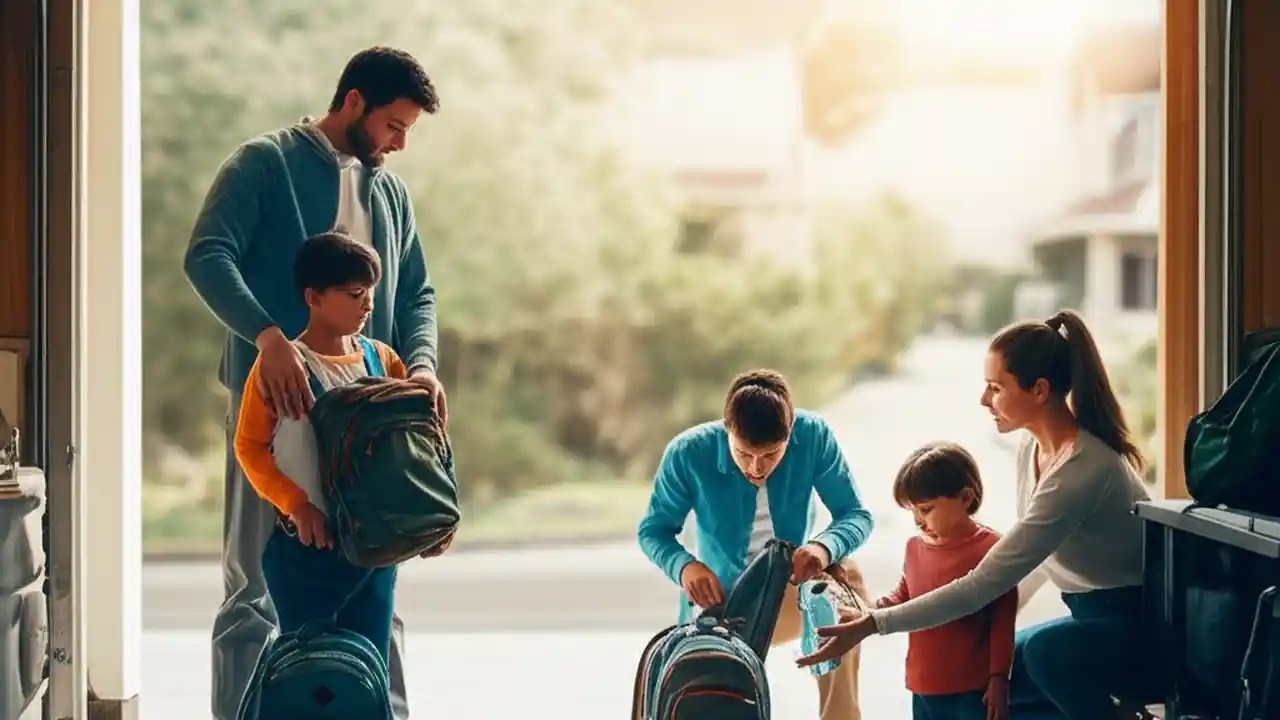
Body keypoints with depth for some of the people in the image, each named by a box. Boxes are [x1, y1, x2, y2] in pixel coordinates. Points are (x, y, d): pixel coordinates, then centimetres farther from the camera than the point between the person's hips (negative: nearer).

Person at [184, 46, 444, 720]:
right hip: (276, 404, -6)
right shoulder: (265, 163, -3)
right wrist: (269, 336, -31)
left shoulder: (389, 189, 17)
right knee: (256, 587, -1)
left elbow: (416, 292, 19)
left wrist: (421, 361, -3)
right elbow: (207, 257, -16)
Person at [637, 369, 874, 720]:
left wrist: (824, 547, -41)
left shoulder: (814, 435, -23)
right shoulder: (688, 454, -25)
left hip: (792, 589, 0)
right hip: (721, 602, 0)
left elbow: (856, 515, -18)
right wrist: (684, 566, -36)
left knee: (844, 574, -28)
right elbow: (653, 530, -13)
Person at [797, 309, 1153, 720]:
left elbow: (982, 585, -30)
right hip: (1095, 615, 9)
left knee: (1045, 650, -35)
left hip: (1139, 627, -9)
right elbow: (1023, 557, 11)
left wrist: (870, 626, -27)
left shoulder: (1080, 471, -29)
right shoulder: (1034, 448, 1)